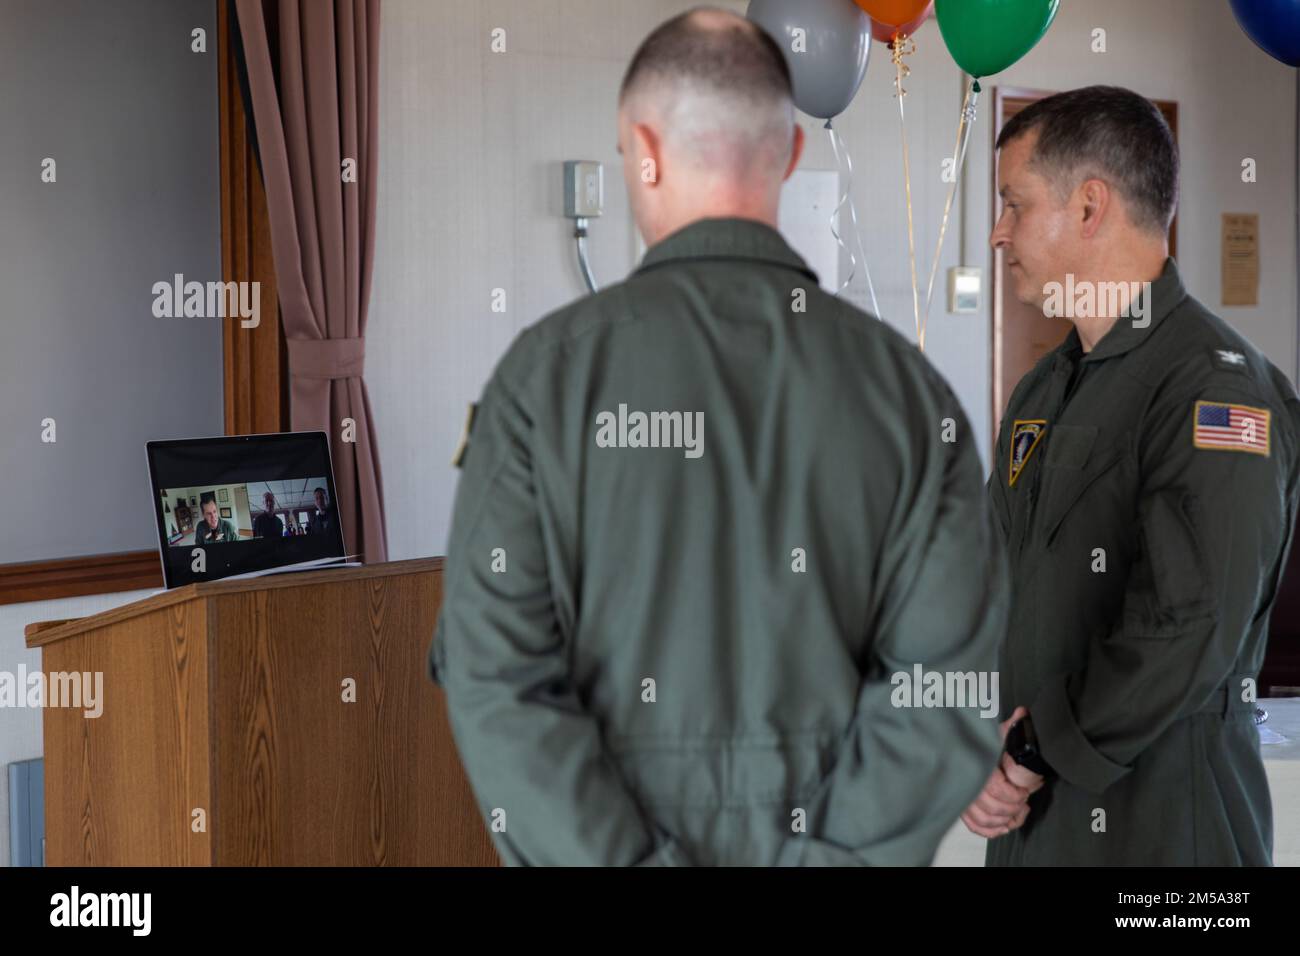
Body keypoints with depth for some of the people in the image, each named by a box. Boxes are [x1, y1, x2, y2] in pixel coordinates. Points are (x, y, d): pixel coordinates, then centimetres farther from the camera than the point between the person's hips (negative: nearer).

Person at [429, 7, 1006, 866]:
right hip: (817, 834, 2)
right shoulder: (904, 385, -5)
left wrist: (626, 859, -15)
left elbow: (495, 675, -16)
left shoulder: (550, 373, -10)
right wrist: (816, 857, -11)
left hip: (591, 841, -1)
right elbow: (949, 688, -12)